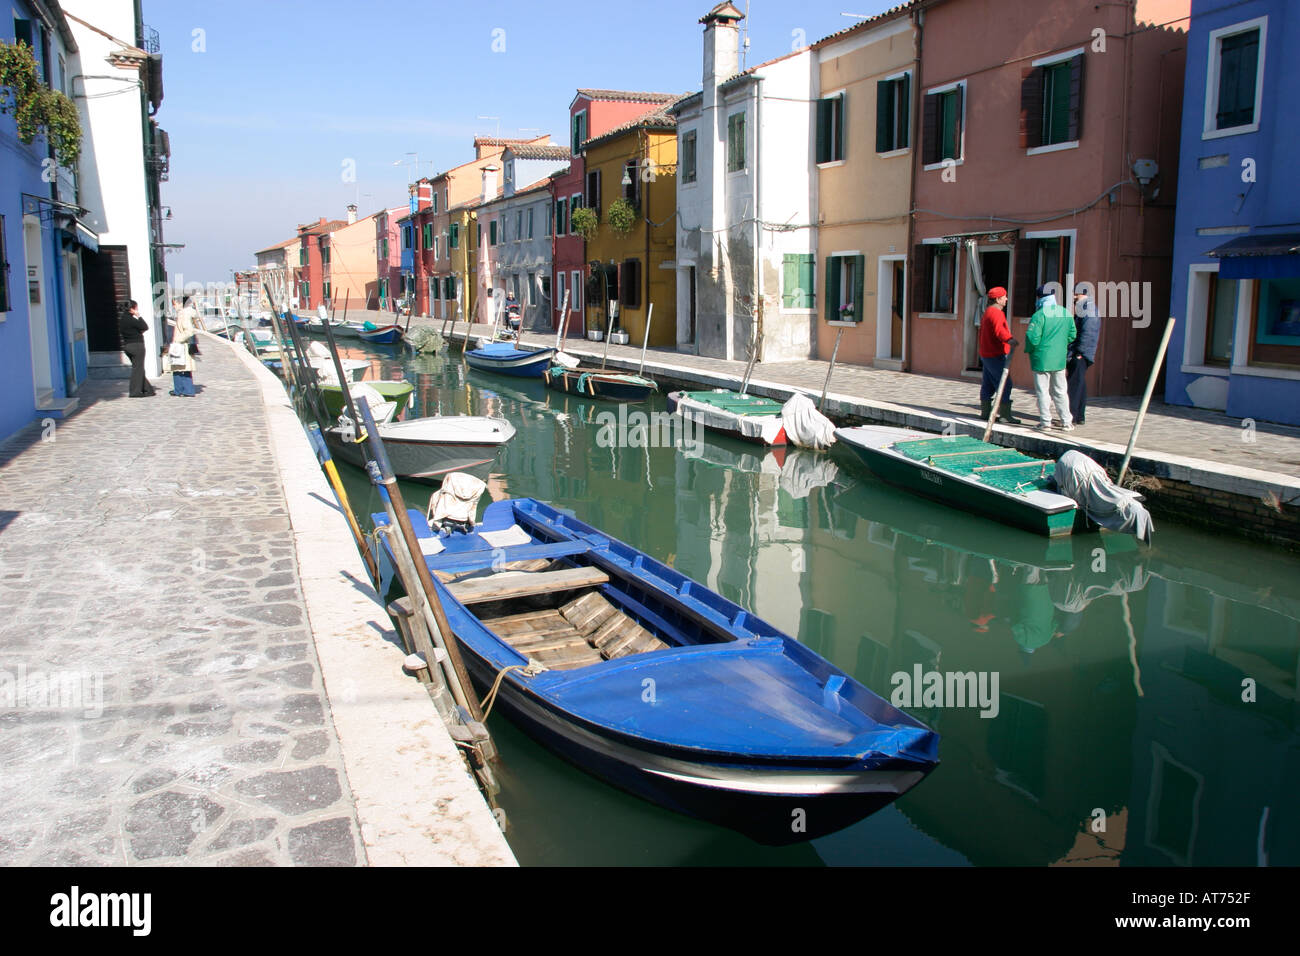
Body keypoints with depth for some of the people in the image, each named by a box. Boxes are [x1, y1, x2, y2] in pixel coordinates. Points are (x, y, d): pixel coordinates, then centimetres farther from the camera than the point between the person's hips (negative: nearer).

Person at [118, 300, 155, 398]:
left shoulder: (122, 318, 9)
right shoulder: (131, 319, -18)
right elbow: (145, 327, -17)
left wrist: (139, 331, 6)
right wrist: (138, 316, -8)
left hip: (126, 345, 9)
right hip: (136, 345, -9)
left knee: (138, 368, 14)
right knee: (137, 368, -1)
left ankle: (148, 389, 21)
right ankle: (135, 392, 3)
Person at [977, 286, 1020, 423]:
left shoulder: (987, 312, 19)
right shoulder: (995, 313, -15)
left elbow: (982, 333, 28)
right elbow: (999, 330, -34)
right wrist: (1009, 339, -50)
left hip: (986, 354, 11)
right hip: (996, 355, -11)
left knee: (988, 385, 13)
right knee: (1005, 384, -10)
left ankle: (985, 412, 17)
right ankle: (1005, 414, -11)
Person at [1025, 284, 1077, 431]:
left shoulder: (1039, 315, -14)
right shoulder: (1066, 313, 4)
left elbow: (1032, 337, -20)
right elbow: (1072, 335, 9)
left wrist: (1028, 350, -2)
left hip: (1042, 359, -5)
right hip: (1060, 359, 5)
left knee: (1042, 391, 3)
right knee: (1060, 391, 13)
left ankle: (1045, 422, 4)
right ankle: (1066, 422, 15)